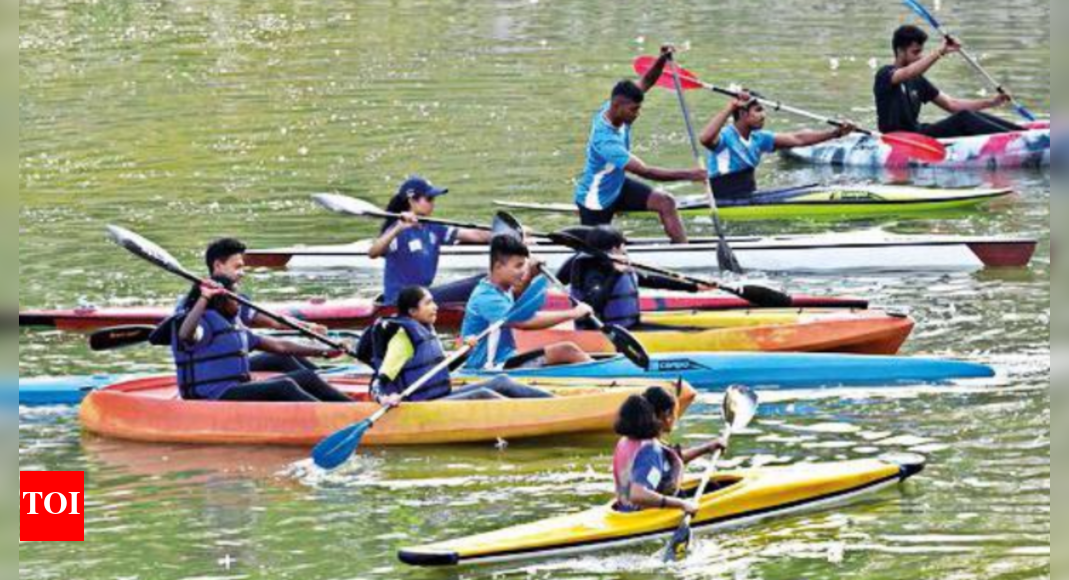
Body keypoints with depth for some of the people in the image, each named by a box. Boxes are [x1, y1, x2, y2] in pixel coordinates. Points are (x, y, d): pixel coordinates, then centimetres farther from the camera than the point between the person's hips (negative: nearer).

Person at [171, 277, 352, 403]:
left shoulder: (235, 326, 20)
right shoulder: (205, 321, -8)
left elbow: (278, 346, 24)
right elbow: (185, 335, -33)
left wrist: (322, 352, 21)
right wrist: (204, 299, -37)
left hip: (239, 391, 10)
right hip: (215, 399, -10)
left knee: (307, 377, 2)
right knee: (283, 387, -27)